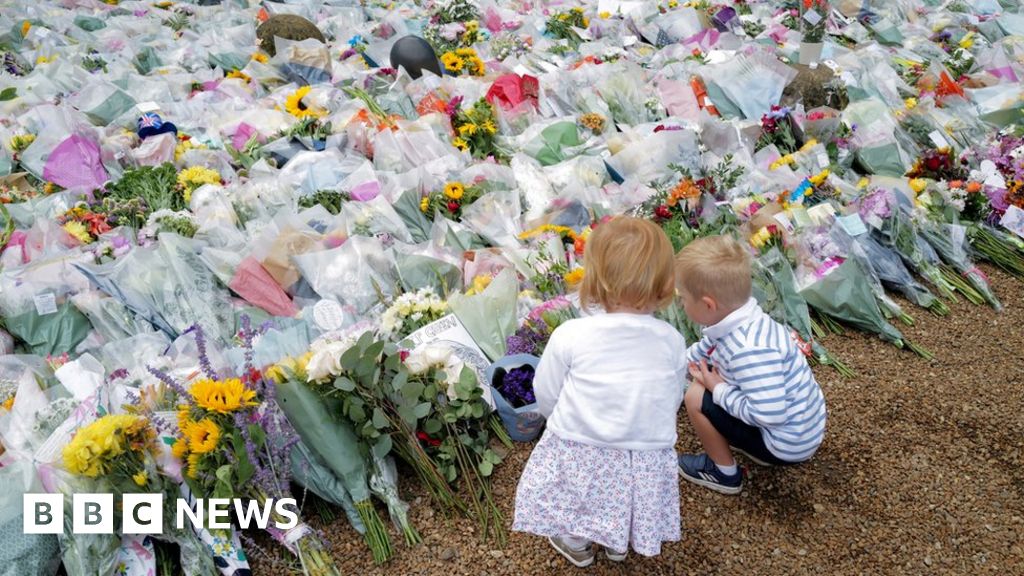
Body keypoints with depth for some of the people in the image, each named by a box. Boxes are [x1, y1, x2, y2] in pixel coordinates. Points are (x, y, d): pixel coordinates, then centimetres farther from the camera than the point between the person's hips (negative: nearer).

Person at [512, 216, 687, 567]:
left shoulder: (570, 335, -17)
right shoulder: (672, 342, -10)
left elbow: (545, 397, -4)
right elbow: (672, 403, 4)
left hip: (578, 459, -2)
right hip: (645, 466, 3)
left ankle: (576, 543, 37)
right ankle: (618, 541, 40)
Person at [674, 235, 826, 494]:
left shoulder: (750, 349, -34)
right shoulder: (737, 322, -5)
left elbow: (770, 414, -36)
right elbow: (700, 352, 14)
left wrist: (718, 391, -23)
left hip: (788, 445, -9)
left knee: (696, 397, -13)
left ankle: (724, 474, 9)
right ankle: (755, 448, 21)